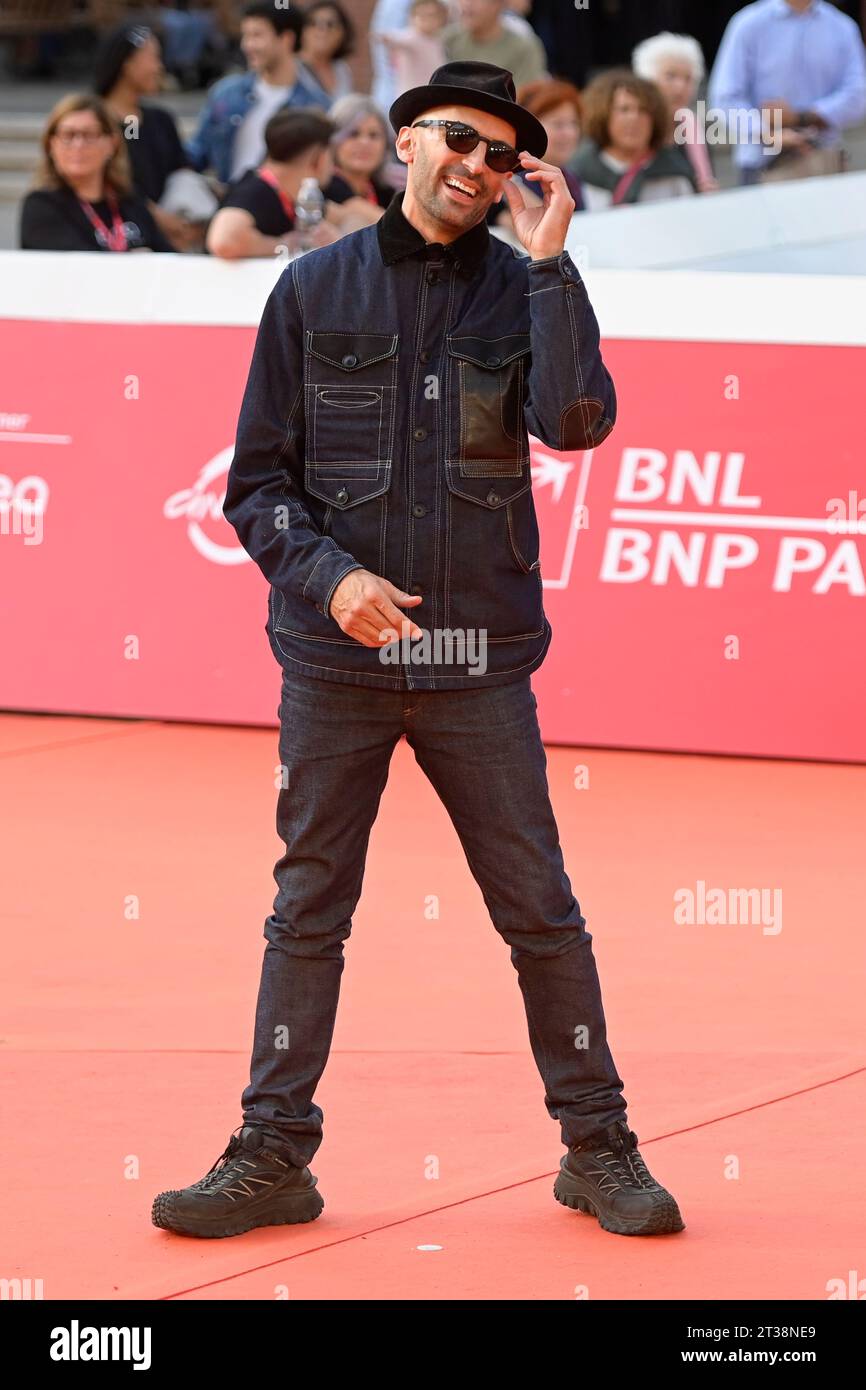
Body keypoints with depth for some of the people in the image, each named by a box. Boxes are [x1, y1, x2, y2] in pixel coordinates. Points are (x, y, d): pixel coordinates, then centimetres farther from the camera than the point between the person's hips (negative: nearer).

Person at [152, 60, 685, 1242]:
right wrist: (329, 576, -13)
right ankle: (273, 1156, 9)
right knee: (309, 910, 3)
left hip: (478, 662, 0)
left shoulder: (523, 292, 5)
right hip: (335, 657, 0)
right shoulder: (316, 290, 4)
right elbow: (257, 486, 4)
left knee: (541, 911, 2)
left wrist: (549, 260, -14)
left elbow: (577, 421, -15)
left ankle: (599, 1148, 13)